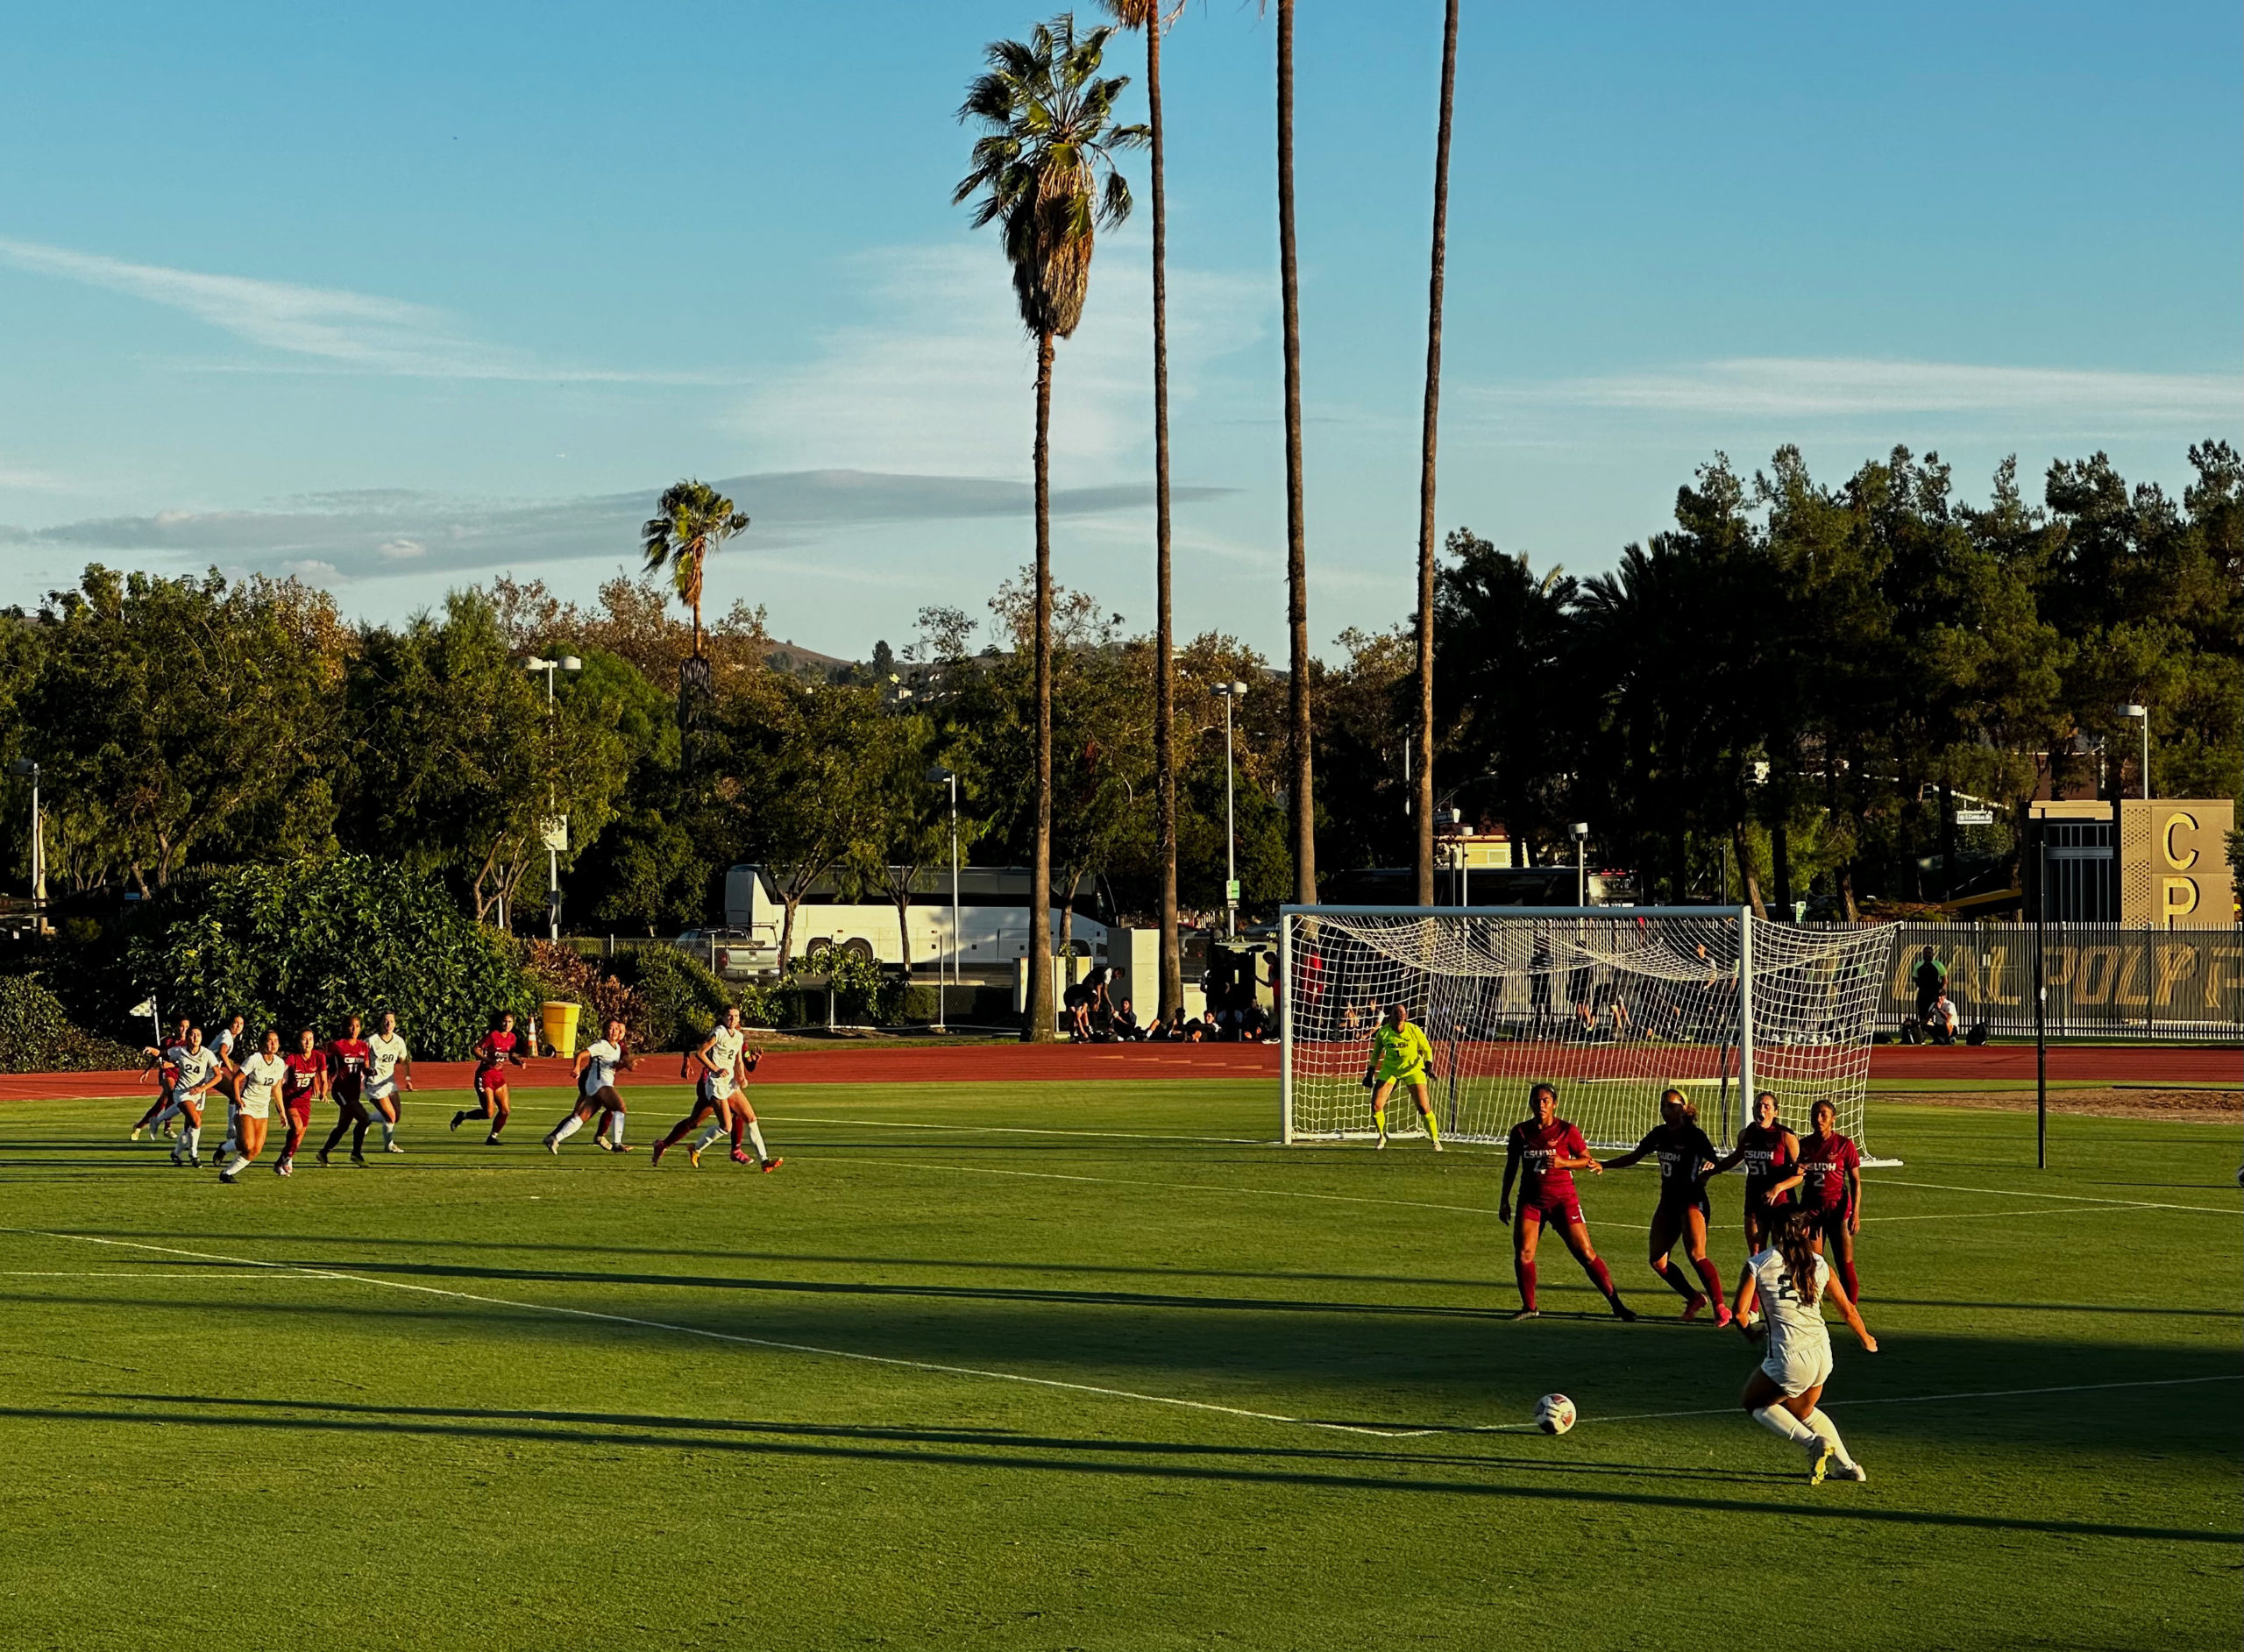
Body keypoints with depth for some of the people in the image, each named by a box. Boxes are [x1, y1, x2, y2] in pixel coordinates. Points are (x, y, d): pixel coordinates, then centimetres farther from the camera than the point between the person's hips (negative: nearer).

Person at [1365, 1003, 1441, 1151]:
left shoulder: (1414, 1030, -16)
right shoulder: (1383, 1032, -12)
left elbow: (1427, 1049, -4)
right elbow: (1376, 1052, 4)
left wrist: (1428, 1065, -21)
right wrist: (1371, 1073, 4)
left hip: (1413, 1069, -2)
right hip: (1390, 1070, 2)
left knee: (1424, 1107, -10)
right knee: (1376, 1105, -10)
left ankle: (1435, 1140, 9)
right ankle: (1382, 1136, 16)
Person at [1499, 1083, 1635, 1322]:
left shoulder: (1567, 1131, -4)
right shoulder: (1521, 1131, 4)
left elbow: (1586, 1160, 0)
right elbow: (1511, 1166, 13)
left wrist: (1562, 1162, -18)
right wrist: (1504, 1200, 12)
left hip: (1563, 1199, -2)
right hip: (1531, 1201, 2)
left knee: (1586, 1253, -5)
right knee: (1523, 1253, -12)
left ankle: (1617, 1304, 3)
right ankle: (1529, 1306, 5)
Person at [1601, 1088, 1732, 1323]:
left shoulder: (1694, 1135, -12)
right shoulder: (1659, 1134, 7)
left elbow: (1717, 1164, -15)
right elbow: (1633, 1157, 17)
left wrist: (1705, 1174, -36)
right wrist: (1602, 1165, 7)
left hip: (1692, 1201, -8)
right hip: (1668, 1201, 8)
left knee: (1696, 1255, -21)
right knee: (1657, 1261, 7)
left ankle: (1720, 1308, -17)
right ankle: (1695, 1298, 24)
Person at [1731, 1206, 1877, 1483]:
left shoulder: (1758, 1265, -4)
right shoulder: (1819, 1265, 6)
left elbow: (1739, 1311, -9)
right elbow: (1848, 1310, 10)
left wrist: (1750, 1333, 13)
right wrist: (1866, 1340, 28)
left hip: (1790, 1357, -5)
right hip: (1822, 1354, 5)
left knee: (1753, 1402, 21)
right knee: (1802, 1410, 32)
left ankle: (1813, 1442, 2)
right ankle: (1848, 1466, 33)